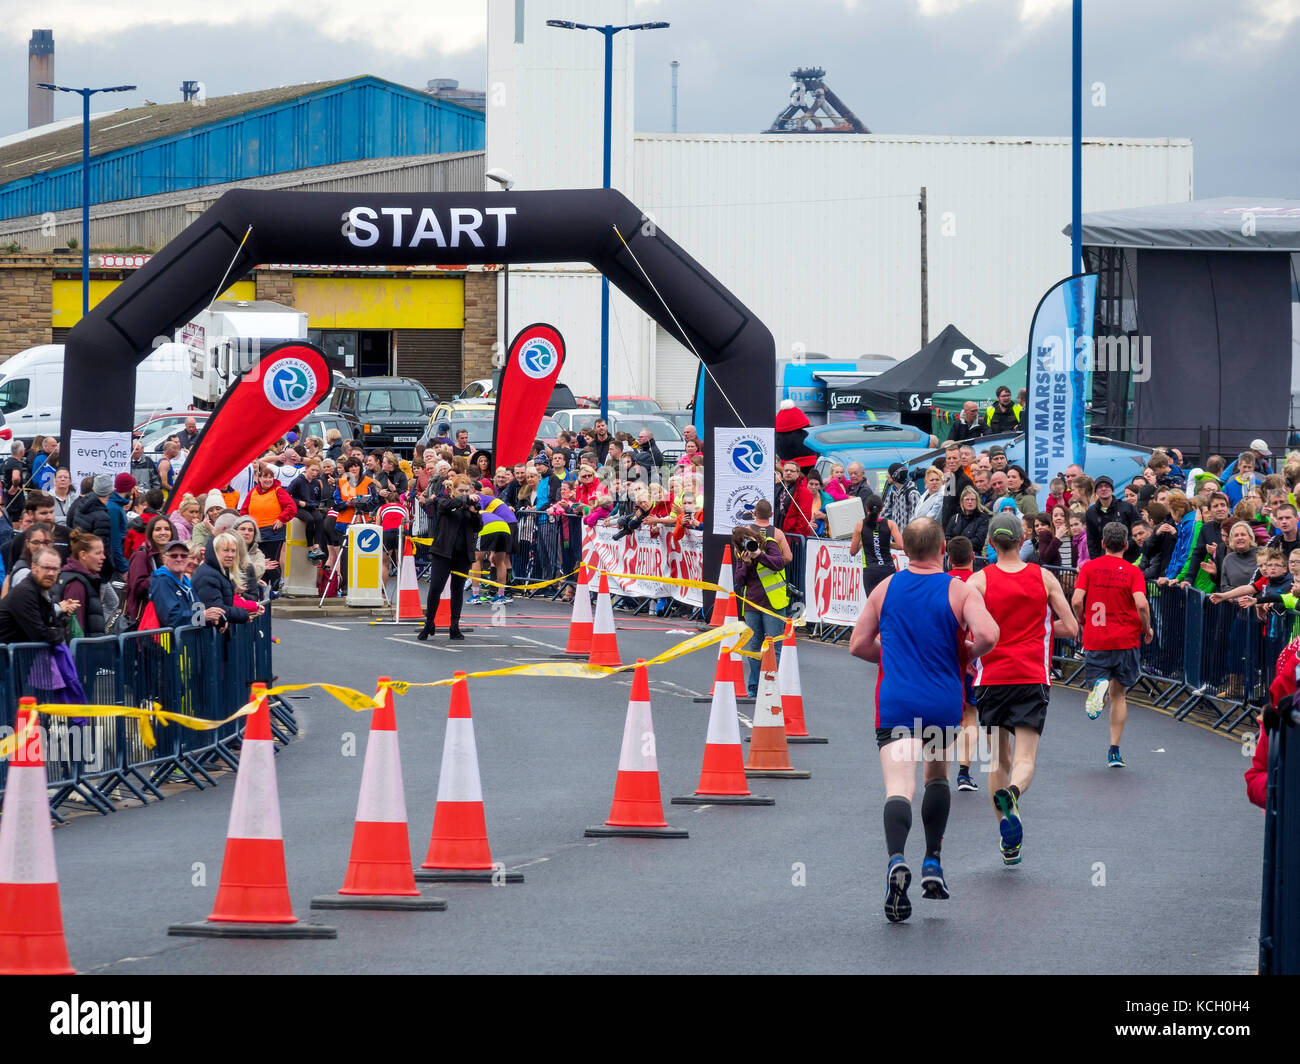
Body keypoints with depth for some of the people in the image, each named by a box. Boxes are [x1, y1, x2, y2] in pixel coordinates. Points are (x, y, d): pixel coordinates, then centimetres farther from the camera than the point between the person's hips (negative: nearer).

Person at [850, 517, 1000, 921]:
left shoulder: (885, 589, 6)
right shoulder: (959, 591, -1)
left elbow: (858, 645, 10)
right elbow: (988, 635, -17)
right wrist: (965, 654, 4)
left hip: (896, 703, -1)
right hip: (944, 702, 1)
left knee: (899, 786, -13)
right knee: (937, 775, 26)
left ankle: (897, 859, -38)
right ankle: (932, 864, 25)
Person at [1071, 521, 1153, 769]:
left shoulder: (1089, 567, 0)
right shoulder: (1133, 572, -4)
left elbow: (1077, 601, -8)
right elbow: (1141, 603, -16)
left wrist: (1082, 621, 11)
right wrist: (1147, 628, 1)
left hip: (1095, 640, 0)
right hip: (1126, 641, 0)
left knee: (1100, 683, 11)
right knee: (1119, 695, 12)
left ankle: (1099, 686, -28)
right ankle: (1114, 751, 7)